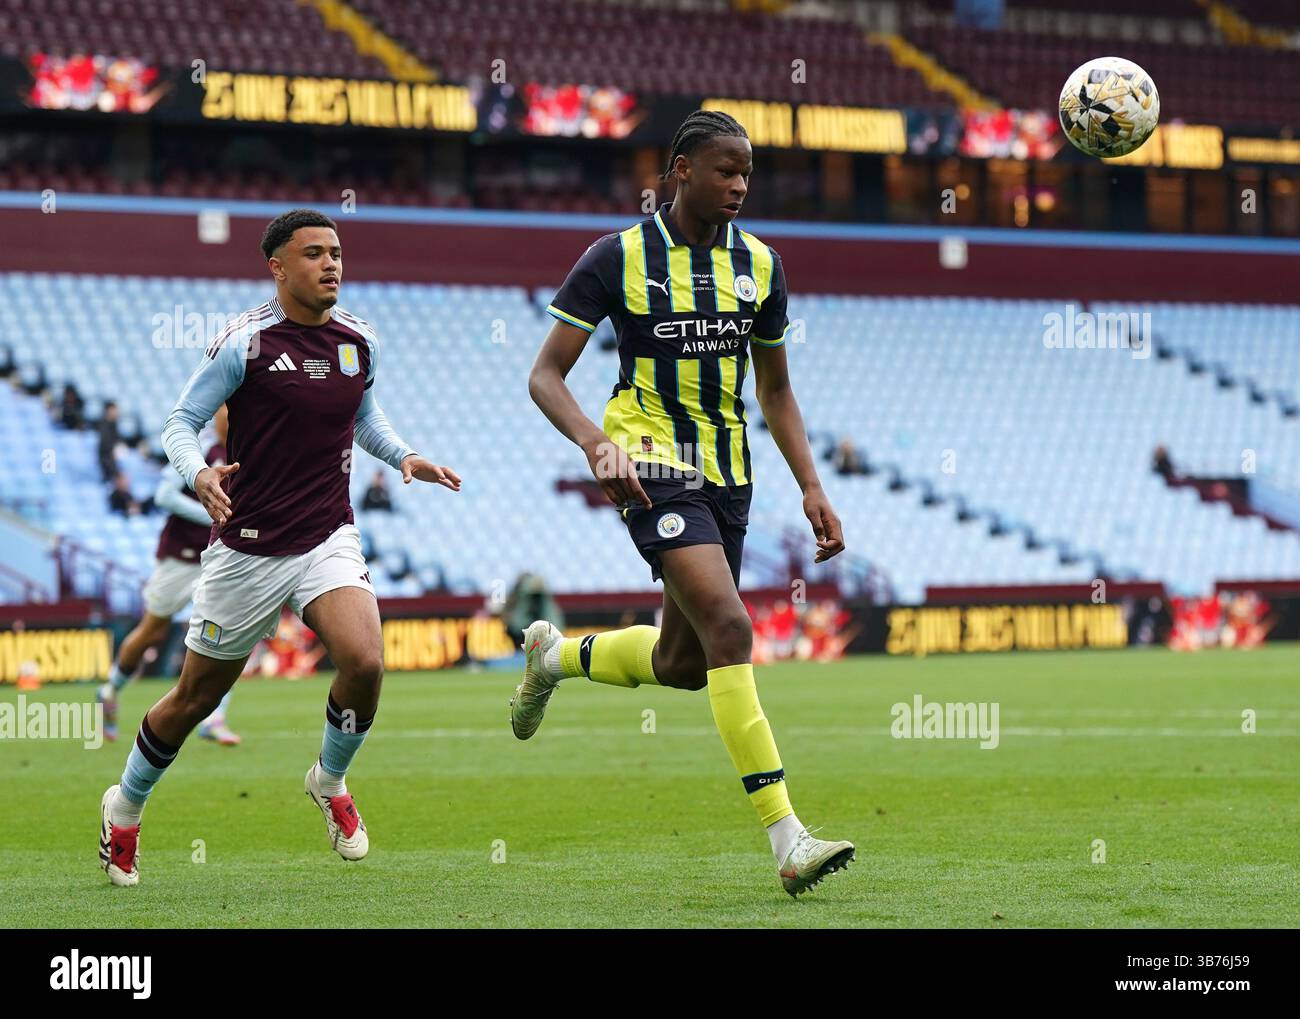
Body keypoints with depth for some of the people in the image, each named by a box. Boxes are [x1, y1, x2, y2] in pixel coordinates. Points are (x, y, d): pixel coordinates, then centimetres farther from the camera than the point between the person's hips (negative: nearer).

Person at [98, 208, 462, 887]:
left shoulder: (359, 341, 4)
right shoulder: (245, 343, -11)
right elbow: (181, 422, -7)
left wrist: (404, 458, 5)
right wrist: (198, 474, -27)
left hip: (328, 539, 3)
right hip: (248, 547, -3)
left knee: (364, 661, -22)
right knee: (197, 697, 7)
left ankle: (330, 781, 7)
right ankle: (124, 810, 33)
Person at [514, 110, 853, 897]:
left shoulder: (759, 265, 7)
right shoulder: (619, 258, -7)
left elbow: (776, 392, 17)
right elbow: (546, 376, -7)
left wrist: (812, 487, 5)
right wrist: (596, 443, -25)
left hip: (728, 476, 6)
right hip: (652, 465, -6)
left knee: (682, 665, 11)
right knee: (729, 627, -23)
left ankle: (555, 655, 44)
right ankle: (787, 840, -26)